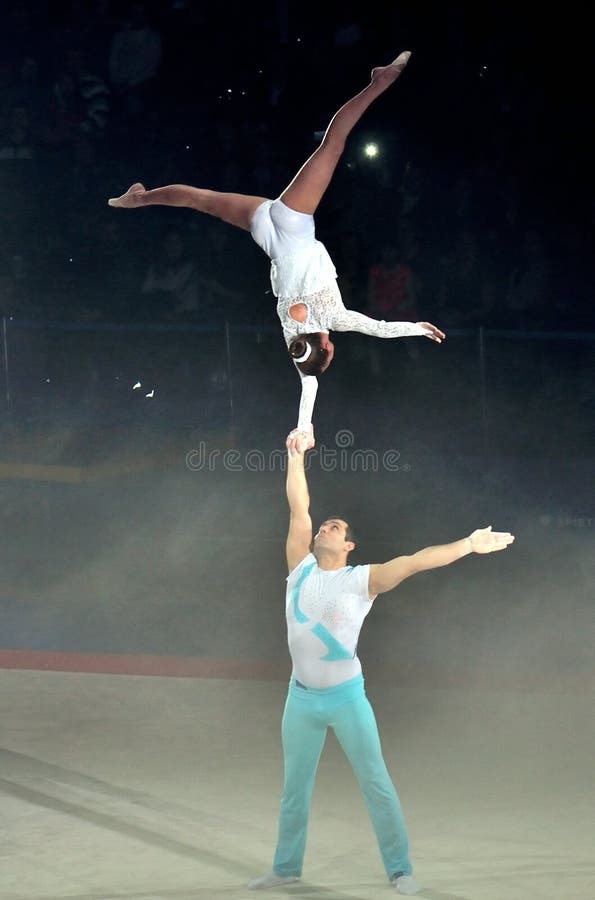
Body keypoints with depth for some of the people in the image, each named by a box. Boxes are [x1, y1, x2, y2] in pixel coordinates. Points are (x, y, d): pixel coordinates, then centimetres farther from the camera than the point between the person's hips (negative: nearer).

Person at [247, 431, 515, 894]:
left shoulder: (361, 581, -8)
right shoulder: (301, 570, 2)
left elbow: (412, 562, -18)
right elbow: (298, 509, -1)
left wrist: (468, 544, -26)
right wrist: (297, 456, -7)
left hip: (346, 696, -4)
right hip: (302, 697, 4)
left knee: (376, 783, -2)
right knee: (294, 788, 11)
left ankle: (400, 869, 4)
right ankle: (287, 867, 22)